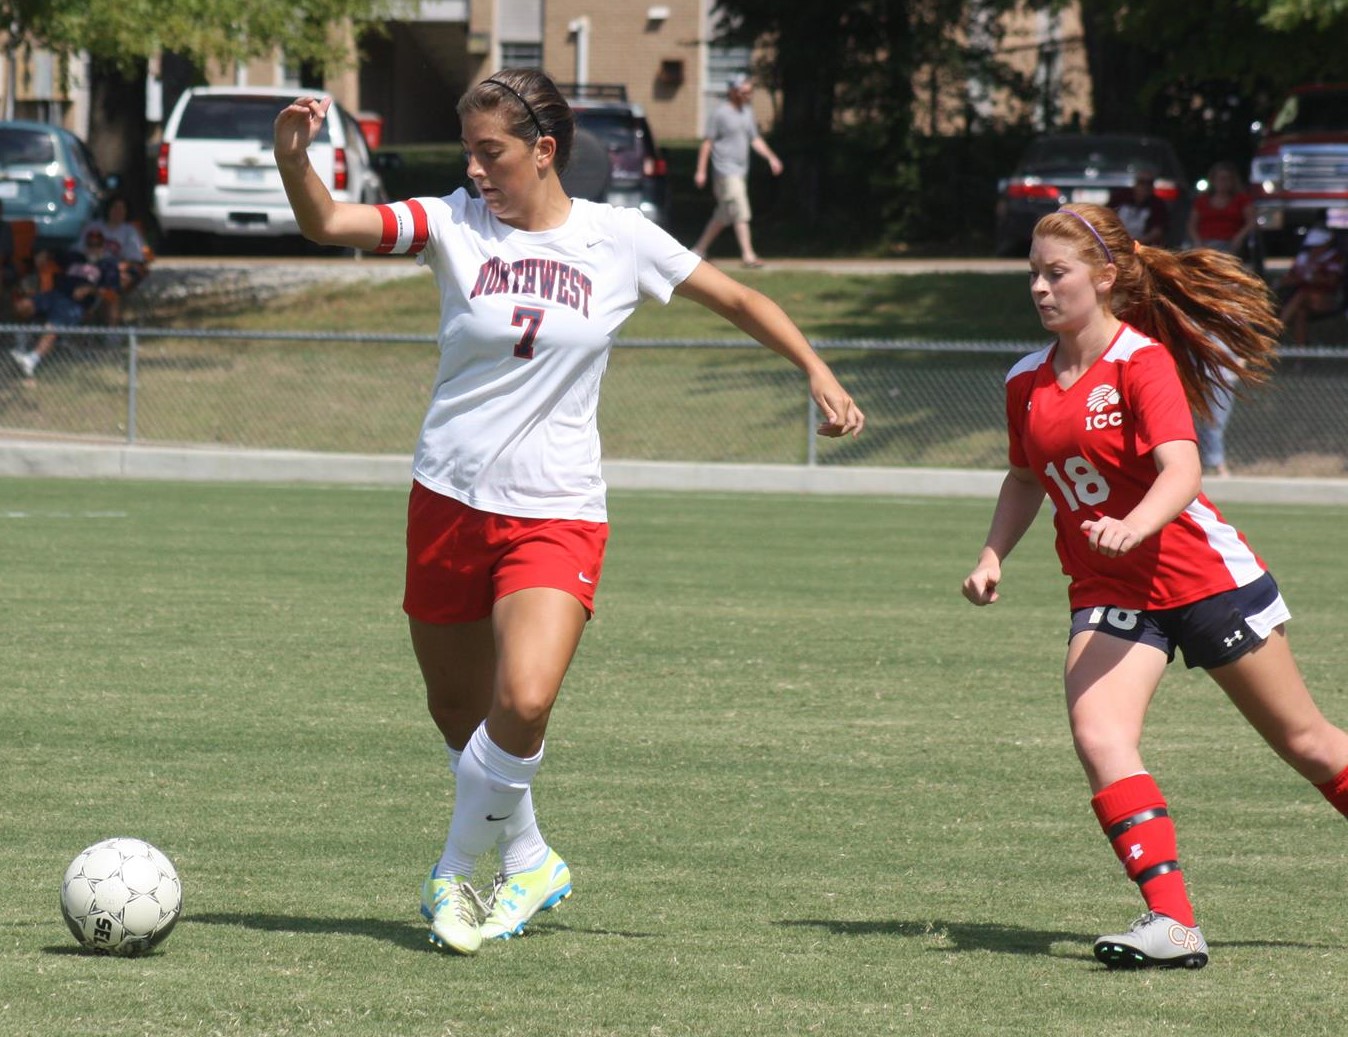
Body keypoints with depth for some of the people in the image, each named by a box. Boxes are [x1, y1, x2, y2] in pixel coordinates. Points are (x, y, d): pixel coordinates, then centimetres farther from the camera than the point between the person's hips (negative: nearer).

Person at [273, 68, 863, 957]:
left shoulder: (621, 241, -1)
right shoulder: (455, 224, -2)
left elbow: (738, 299, 12)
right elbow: (327, 223, -14)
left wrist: (817, 372, 6)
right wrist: (294, 157, -32)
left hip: (557, 514, -2)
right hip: (449, 503, 2)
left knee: (524, 703, -22)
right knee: (457, 708, 11)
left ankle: (455, 874, -1)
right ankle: (528, 859, 35)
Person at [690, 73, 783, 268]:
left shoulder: (747, 111, 13)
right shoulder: (720, 113, -10)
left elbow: (755, 140, 19)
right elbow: (707, 142, -8)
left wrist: (771, 157, 5)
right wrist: (701, 170, -9)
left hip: (741, 171, 8)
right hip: (726, 171, -8)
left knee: (724, 216, 12)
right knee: (741, 214, -13)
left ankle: (699, 249, 22)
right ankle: (748, 255, -13)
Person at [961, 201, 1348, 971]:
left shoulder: (1143, 360, -14)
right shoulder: (1028, 382, 5)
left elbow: (1181, 472, -26)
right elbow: (1026, 480, 21)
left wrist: (1132, 526, -44)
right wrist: (993, 556, 6)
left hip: (1203, 575, -5)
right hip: (1108, 593, 5)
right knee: (1098, 736, -22)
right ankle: (1173, 922, -28)